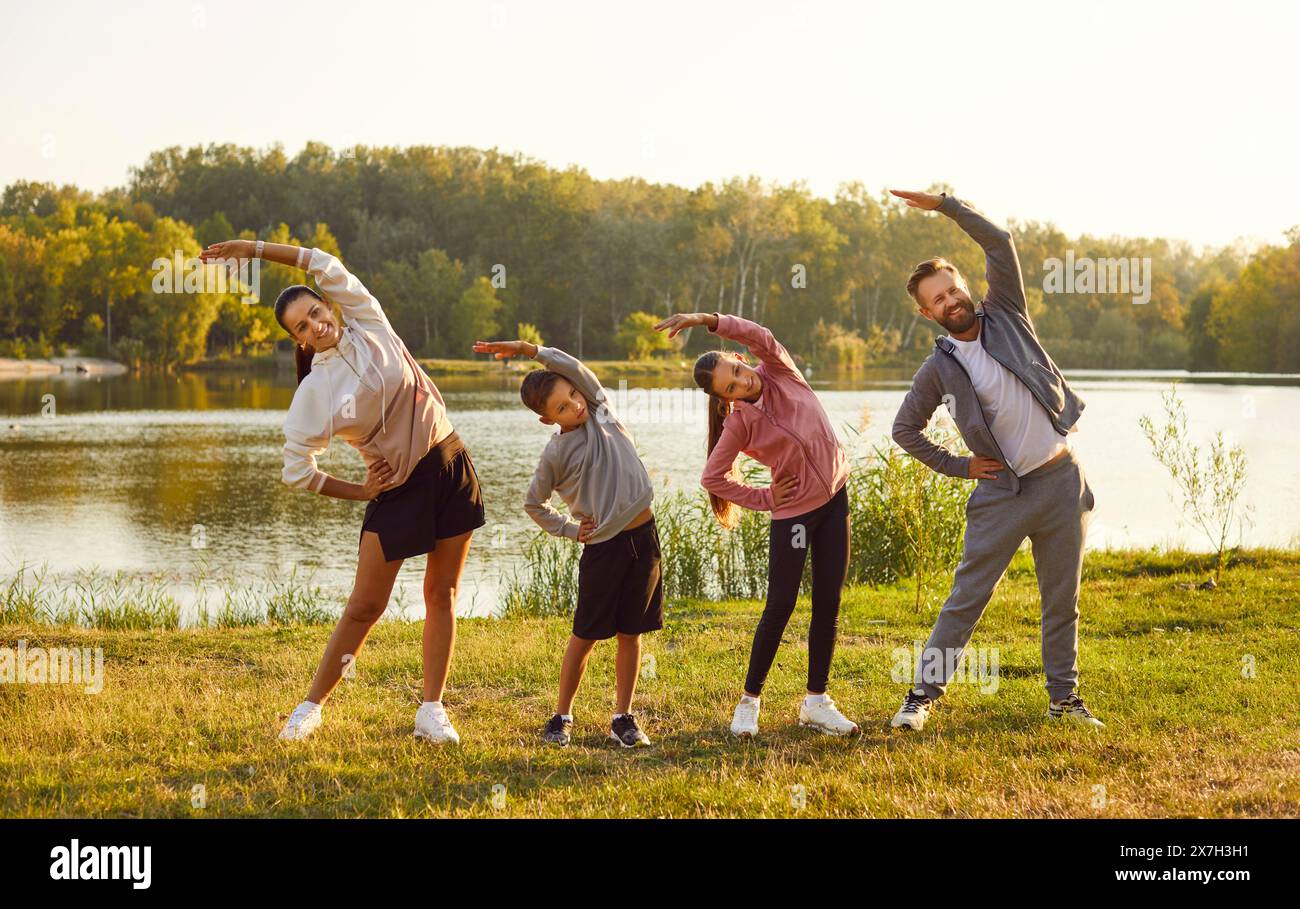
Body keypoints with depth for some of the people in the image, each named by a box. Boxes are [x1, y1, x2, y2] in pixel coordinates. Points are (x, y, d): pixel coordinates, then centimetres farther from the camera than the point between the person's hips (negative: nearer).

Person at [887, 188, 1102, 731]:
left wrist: (944, 206, -10)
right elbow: (905, 429, 9)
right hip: (1003, 492, -2)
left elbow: (1000, 244, -7)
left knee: (1062, 600, 9)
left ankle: (1064, 696, 20)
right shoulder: (937, 370, -1)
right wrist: (956, 466, 3)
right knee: (967, 597, -3)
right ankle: (924, 693, 4)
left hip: (1061, 479, 2)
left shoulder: (1007, 317, 2)